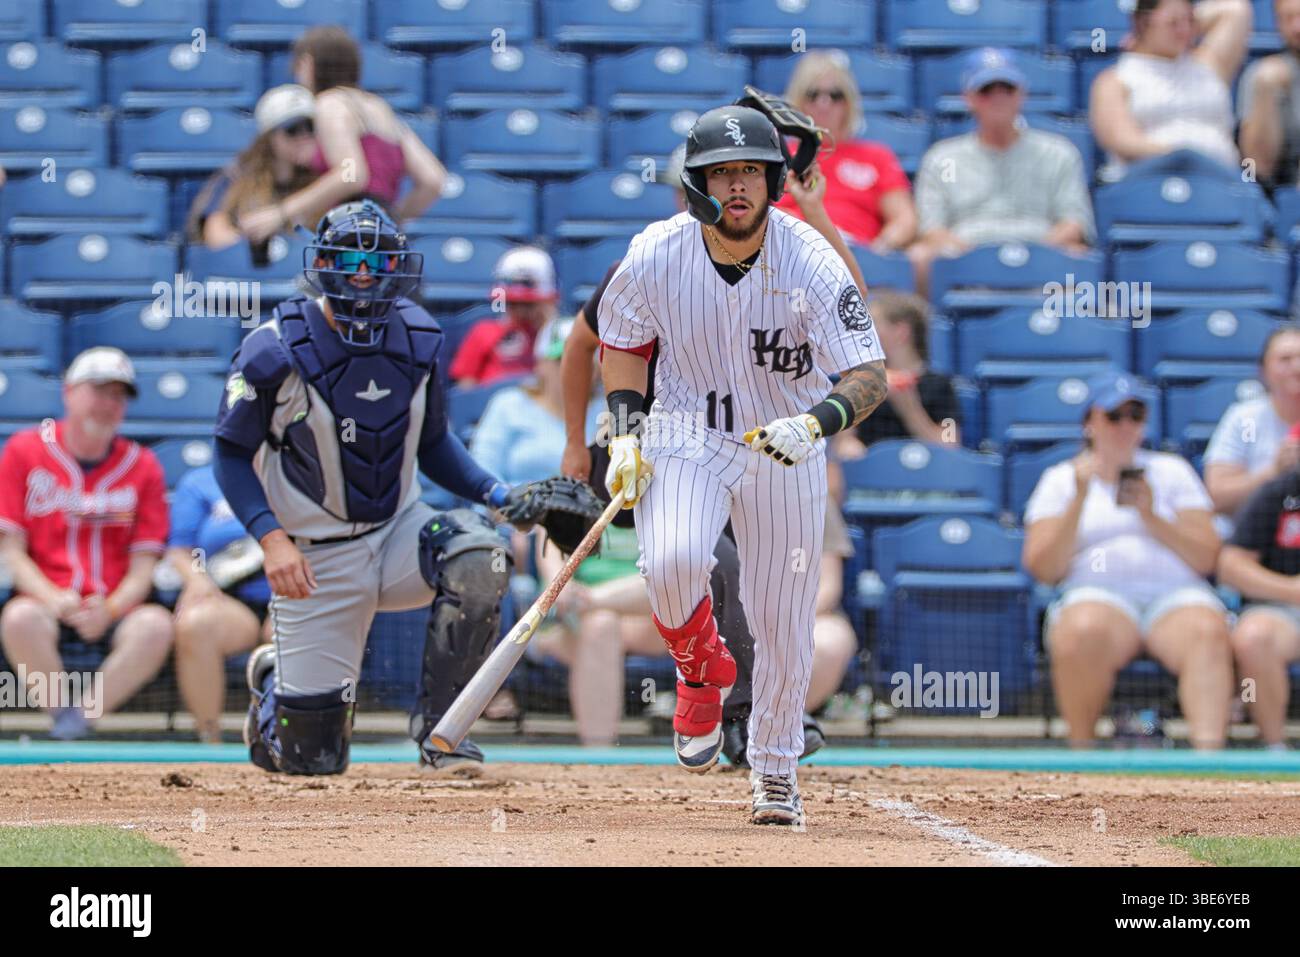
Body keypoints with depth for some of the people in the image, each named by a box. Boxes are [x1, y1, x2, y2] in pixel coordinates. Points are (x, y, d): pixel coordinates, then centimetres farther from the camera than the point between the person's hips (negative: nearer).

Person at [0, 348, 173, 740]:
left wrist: (109, 610, -17)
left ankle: (81, 715, -25)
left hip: (115, 613, 1)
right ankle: (64, 717, -19)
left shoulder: (142, 466, 9)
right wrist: (54, 599, -18)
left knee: (156, 624, -32)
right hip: (45, 605, -1)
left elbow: (143, 565, 4)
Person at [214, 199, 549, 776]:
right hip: (315, 558, -3)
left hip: (398, 530, 3)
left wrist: (497, 493, -6)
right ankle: (274, 681, 37)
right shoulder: (276, 350, -15)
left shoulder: (417, 339, -2)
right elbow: (232, 454, -9)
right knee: (313, 759, -1)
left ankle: (438, 729, -17)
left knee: (478, 557, -32)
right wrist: (271, 538, -24)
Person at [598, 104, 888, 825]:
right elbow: (623, 343, 5)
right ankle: (700, 670, 5)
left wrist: (816, 423, -42)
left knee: (783, 624, 3)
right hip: (685, 435, 0)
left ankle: (774, 769, 29)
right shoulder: (657, 257, -15)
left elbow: (871, 375, -23)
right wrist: (624, 434, -8)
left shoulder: (809, 264, -21)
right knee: (673, 560, -29)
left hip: (787, 448, 0)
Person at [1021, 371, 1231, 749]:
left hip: (1177, 594, 1)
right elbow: (1043, 569, 4)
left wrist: (1150, 517, -3)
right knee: (1085, 632, -39)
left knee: (1208, 631, -35)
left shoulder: (1172, 470, 21)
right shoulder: (1061, 480, 17)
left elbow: (1206, 558, 10)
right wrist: (1080, 499, -5)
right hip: (1096, 594, -1)